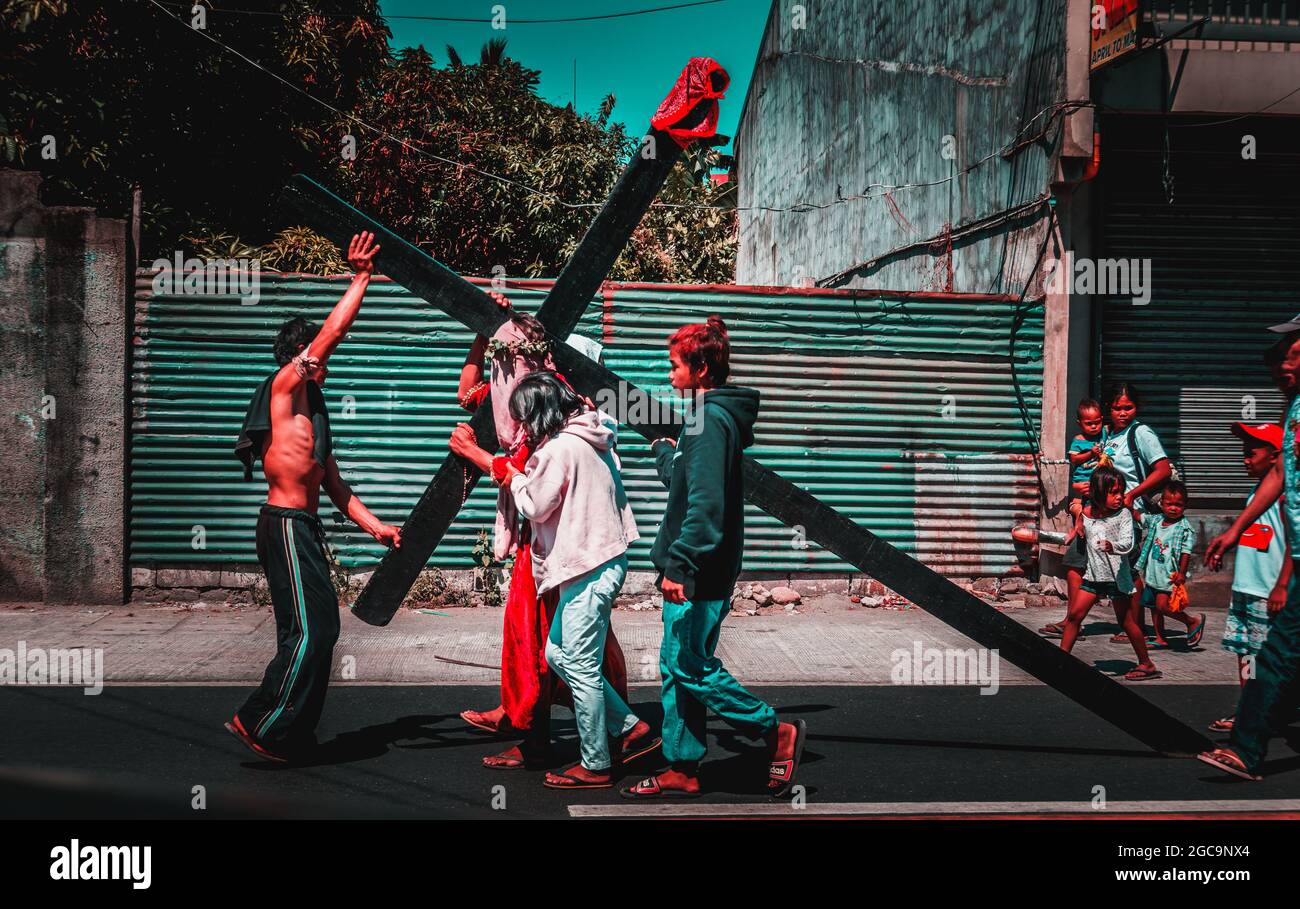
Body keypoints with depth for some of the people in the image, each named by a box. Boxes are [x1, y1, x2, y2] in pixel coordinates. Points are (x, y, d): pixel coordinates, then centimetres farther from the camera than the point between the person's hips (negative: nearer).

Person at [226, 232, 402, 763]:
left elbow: (333, 482, 20)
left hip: (303, 528, 10)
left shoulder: (312, 407, 22)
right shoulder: (285, 386, -4)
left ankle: (293, 736, 17)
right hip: (285, 525, -10)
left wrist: (373, 525, 14)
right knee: (309, 631, -12)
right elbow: (333, 331, -12)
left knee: (318, 630, 11)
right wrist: (360, 278, -4)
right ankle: (261, 724, -4)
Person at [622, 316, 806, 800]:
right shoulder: (711, 415, 16)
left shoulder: (712, 420, -16)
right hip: (694, 572, 10)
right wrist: (665, 451, 24)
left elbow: (705, 503, -25)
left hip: (698, 574, -10)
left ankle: (777, 732, 6)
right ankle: (681, 770, 19)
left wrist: (679, 562, -27)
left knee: (689, 666, -4)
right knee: (677, 667, 12)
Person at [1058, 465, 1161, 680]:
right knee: (1074, 616, 3)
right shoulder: (1087, 514, 2)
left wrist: (1112, 546, -39)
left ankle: (1146, 665, 16)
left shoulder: (1123, 514, -11)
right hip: (1093, 575, 5)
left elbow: (1127, 543, -23)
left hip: (1118, 577, -5)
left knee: (1127, 622, 3)